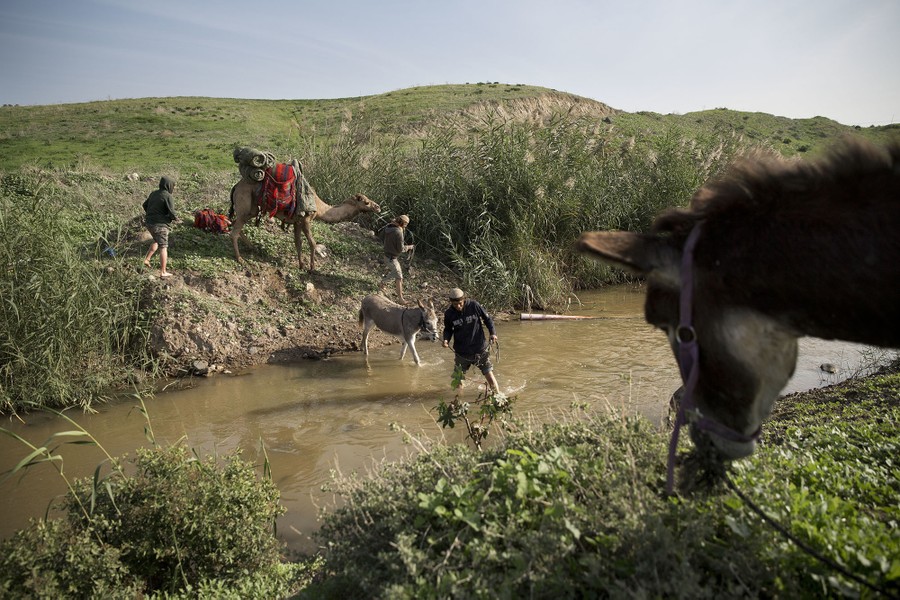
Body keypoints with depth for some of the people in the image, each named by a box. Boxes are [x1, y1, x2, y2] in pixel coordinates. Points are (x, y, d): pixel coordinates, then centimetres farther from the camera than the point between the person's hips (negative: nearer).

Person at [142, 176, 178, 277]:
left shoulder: (154, 193, 7)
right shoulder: (167, 196, -16)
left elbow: (145, 205, 17)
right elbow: (171, 212, -20)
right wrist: (175, 218, 1)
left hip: (149, 222, 8)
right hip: (160, 225, -8)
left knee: (156, 241, 30)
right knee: (163, 247, 0)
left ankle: (146, 259, 23)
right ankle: (163, 272, 2)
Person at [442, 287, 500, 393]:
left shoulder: (474, 306, -13)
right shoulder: (449, 314, -7)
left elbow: (487, 319, 0)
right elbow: (448, 329, 10)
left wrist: (493, 333, -13)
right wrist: (446, 339, -10)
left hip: (479, 348, -2)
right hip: (461, 352, 2)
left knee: (489, 374, 1)